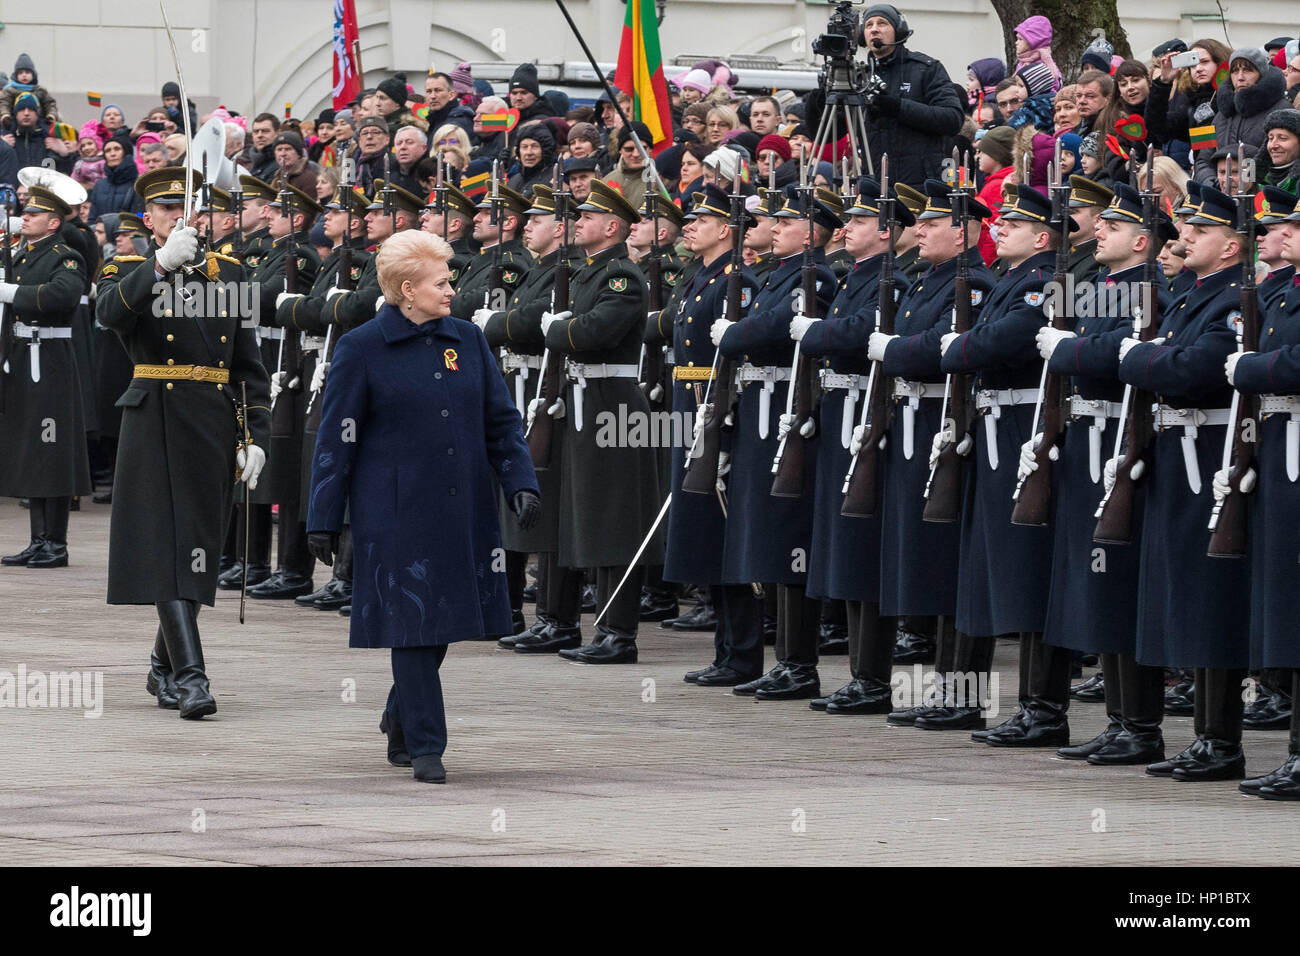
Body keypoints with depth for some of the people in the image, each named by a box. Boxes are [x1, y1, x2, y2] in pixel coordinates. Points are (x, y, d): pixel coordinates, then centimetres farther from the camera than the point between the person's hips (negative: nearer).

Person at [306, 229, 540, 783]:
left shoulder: (467, 340, 8)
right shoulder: (362, 349, -4)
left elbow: (501, 420, 11)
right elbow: (336, 439, -1)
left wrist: (521, 483, -3)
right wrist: (323, 520, -3)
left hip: (464, 508, 4)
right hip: (398, 511, -4)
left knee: (445, 620, 8)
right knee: (413, 625, -5)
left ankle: (400, 717, 30)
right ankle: (425, 746, 1)